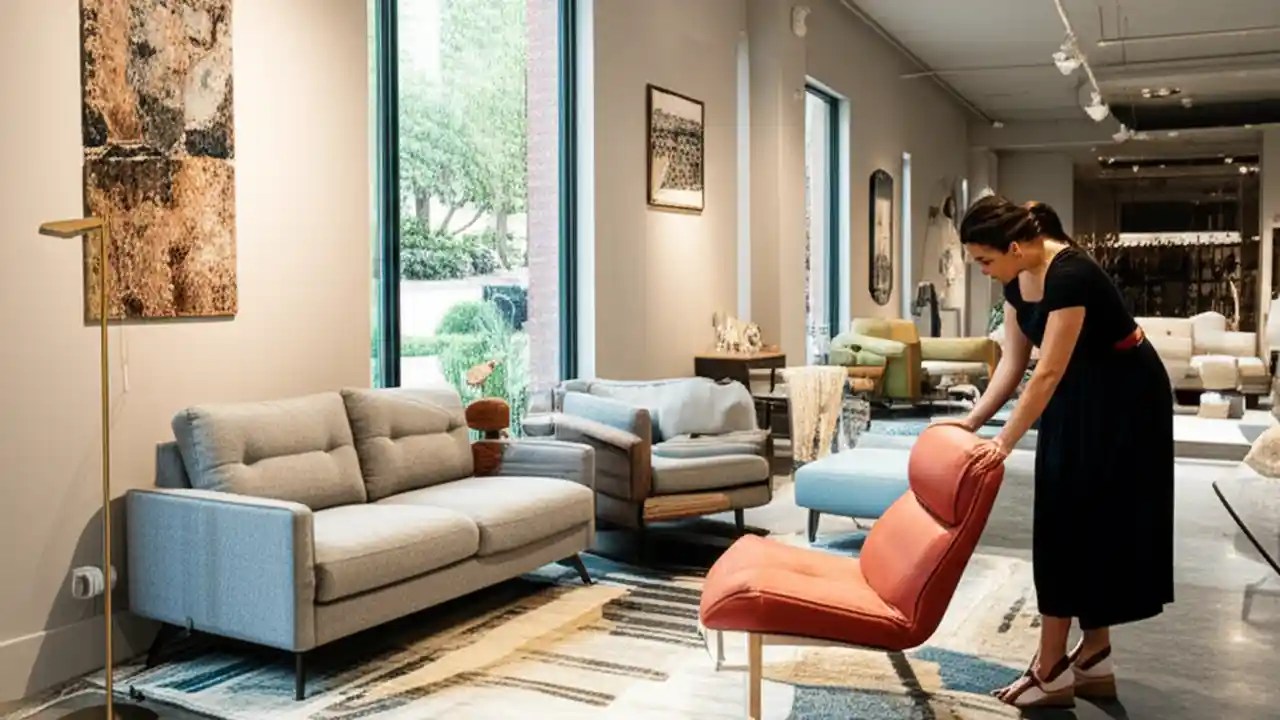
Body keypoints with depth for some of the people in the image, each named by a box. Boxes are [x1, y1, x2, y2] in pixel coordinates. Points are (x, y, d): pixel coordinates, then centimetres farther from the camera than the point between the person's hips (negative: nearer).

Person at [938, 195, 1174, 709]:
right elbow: (1014, 361, 3)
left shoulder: (1071, 276, -29)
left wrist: (1004, 443, -30)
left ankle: (1053, 671, 2)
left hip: (1125, 399, -9)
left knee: (1078, 522, -6)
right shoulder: (1017, 280, -2)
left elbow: (1048, 372, -30)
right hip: (1074, 397, 9)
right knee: (1066, 522, 7)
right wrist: (973, 420, -4)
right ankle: (1093, 659, 16)